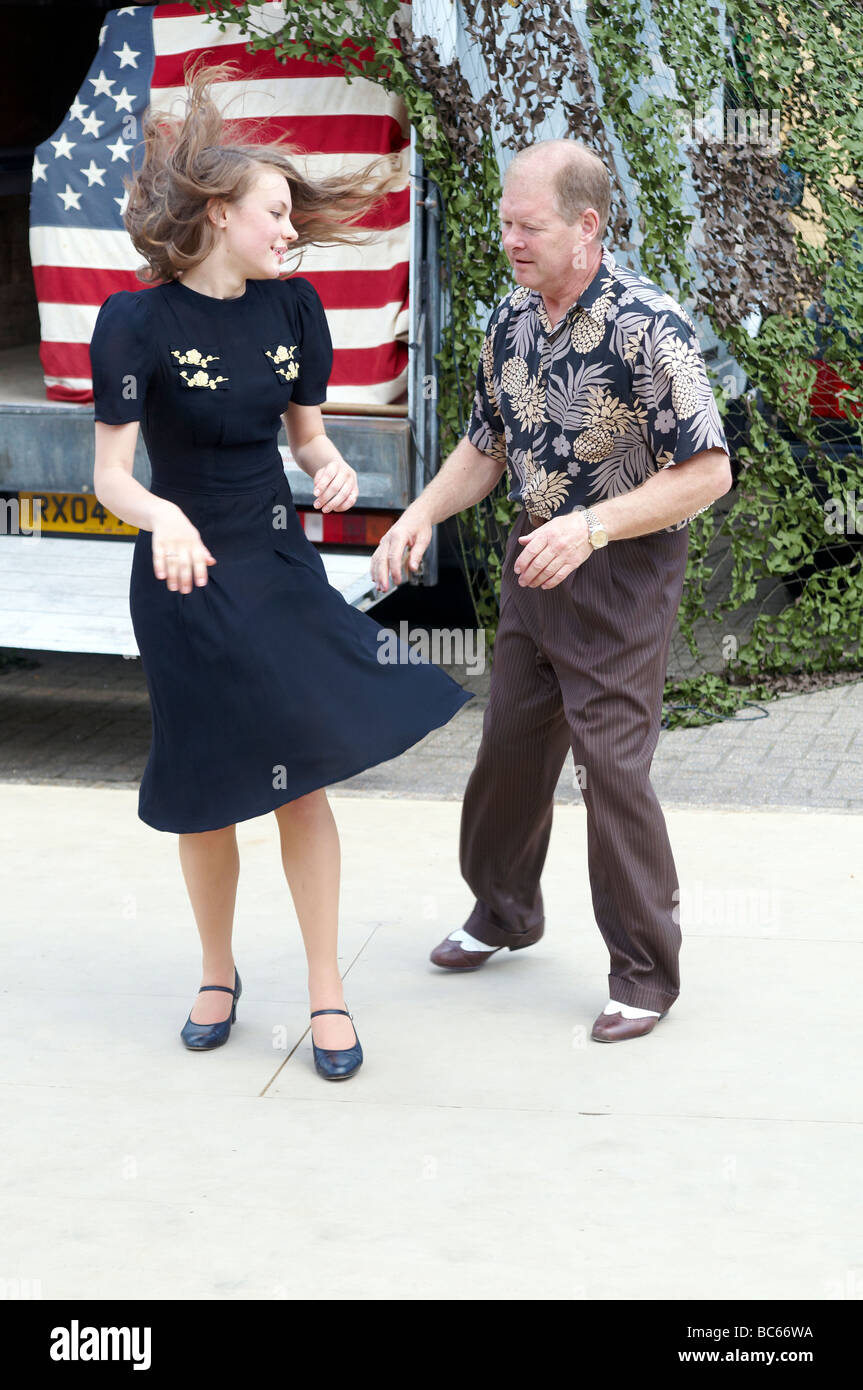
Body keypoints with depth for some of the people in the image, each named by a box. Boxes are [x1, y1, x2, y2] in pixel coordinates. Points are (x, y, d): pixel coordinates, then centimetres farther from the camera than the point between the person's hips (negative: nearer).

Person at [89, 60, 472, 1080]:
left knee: (303, 778, 0)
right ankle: (217, 974, 29)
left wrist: (331, 467, -12)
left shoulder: (290, 307, 2)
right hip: (188, 577, -3)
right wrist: (165, 518, -34)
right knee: (207, 795, 7)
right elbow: (111, 473, -13)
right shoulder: (139, 321, -12)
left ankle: (327, 993, 10)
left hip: (281, 566, 3)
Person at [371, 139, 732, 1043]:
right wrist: (422, 514, -1)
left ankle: (646, 971, 7)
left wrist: (590, 528, -28)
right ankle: (503, 913, 38)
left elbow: (707, 471, -21)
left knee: (613, 765, -6)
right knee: (510, 745, 16)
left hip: (621, 571, -7)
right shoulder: (510, 321, 3)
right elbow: (487, 444, 16)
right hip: (534, 560, 7)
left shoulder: (647, 325, -20)